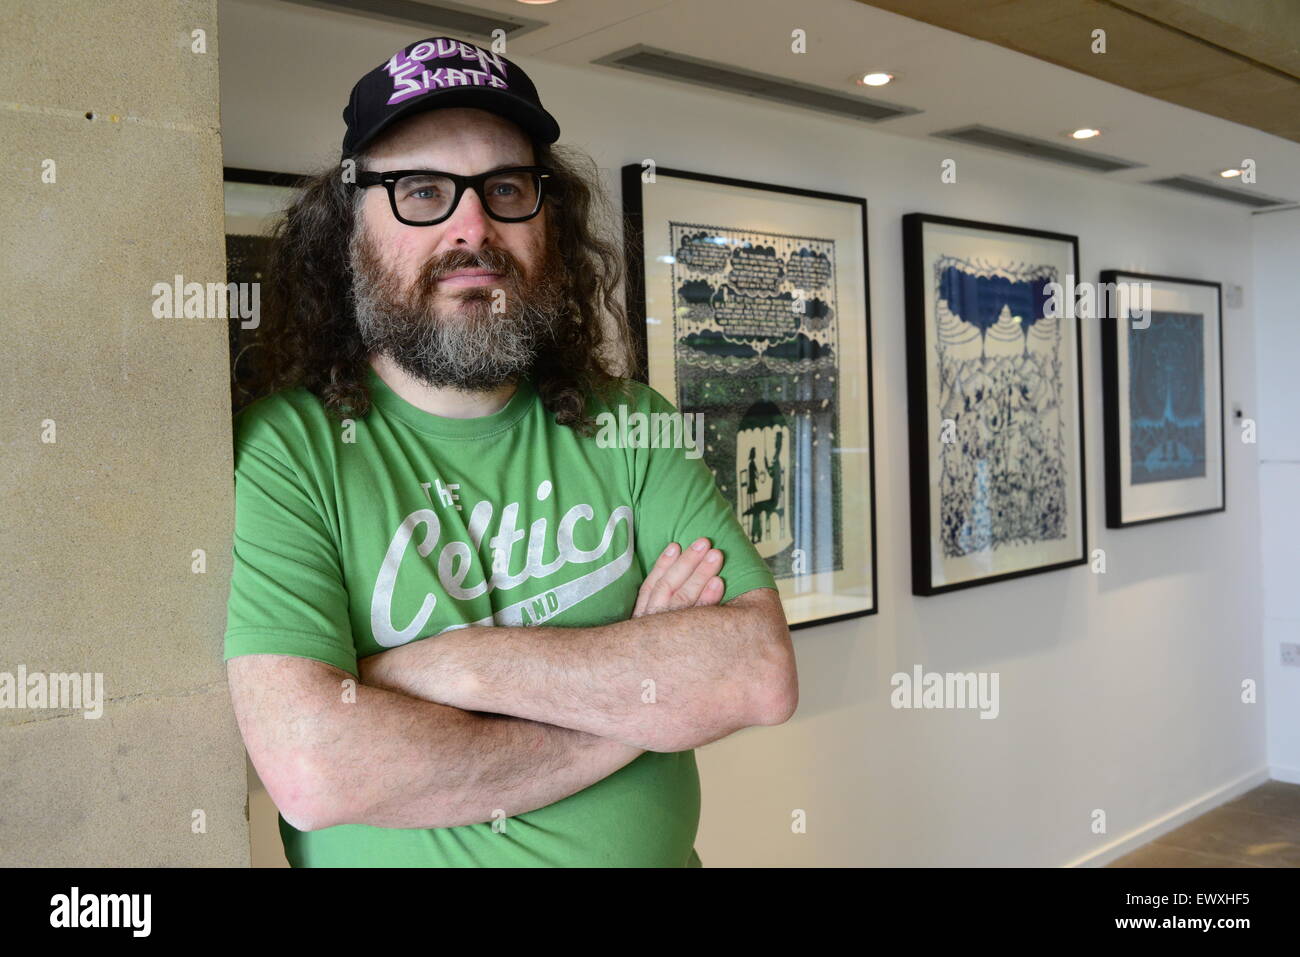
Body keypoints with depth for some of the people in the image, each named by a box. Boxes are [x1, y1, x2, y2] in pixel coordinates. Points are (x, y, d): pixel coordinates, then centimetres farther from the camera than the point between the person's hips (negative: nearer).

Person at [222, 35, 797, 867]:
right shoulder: (283, 448, -15)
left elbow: (762, 672, -15)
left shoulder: (631, 425, -6)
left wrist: (466, 663, -22)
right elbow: (311, 768, -25)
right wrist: (638, 705, -18)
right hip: (397, 850, -2)